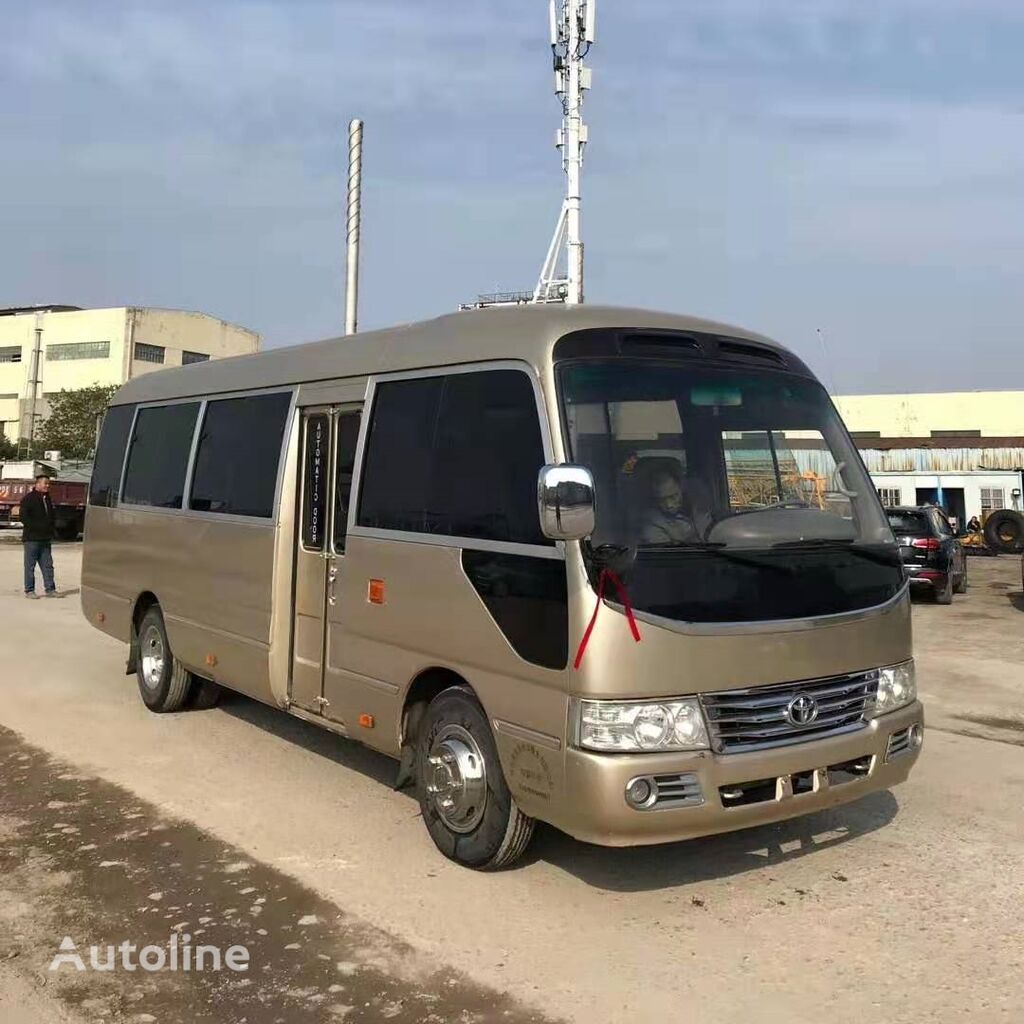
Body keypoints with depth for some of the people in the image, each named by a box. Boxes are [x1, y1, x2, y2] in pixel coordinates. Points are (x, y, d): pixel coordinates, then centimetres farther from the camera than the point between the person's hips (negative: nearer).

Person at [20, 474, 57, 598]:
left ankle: (50, 589, 7)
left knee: (48, 565, 4)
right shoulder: (28, 499, -6)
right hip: (31, 538, -6)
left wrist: (50, 530, 9)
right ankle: (29, 590, 5)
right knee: (30, 566, 0)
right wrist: (39, 527, -17)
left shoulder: (47, 499, 16)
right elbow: (24, 518, -12)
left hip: (46, 539, 6)